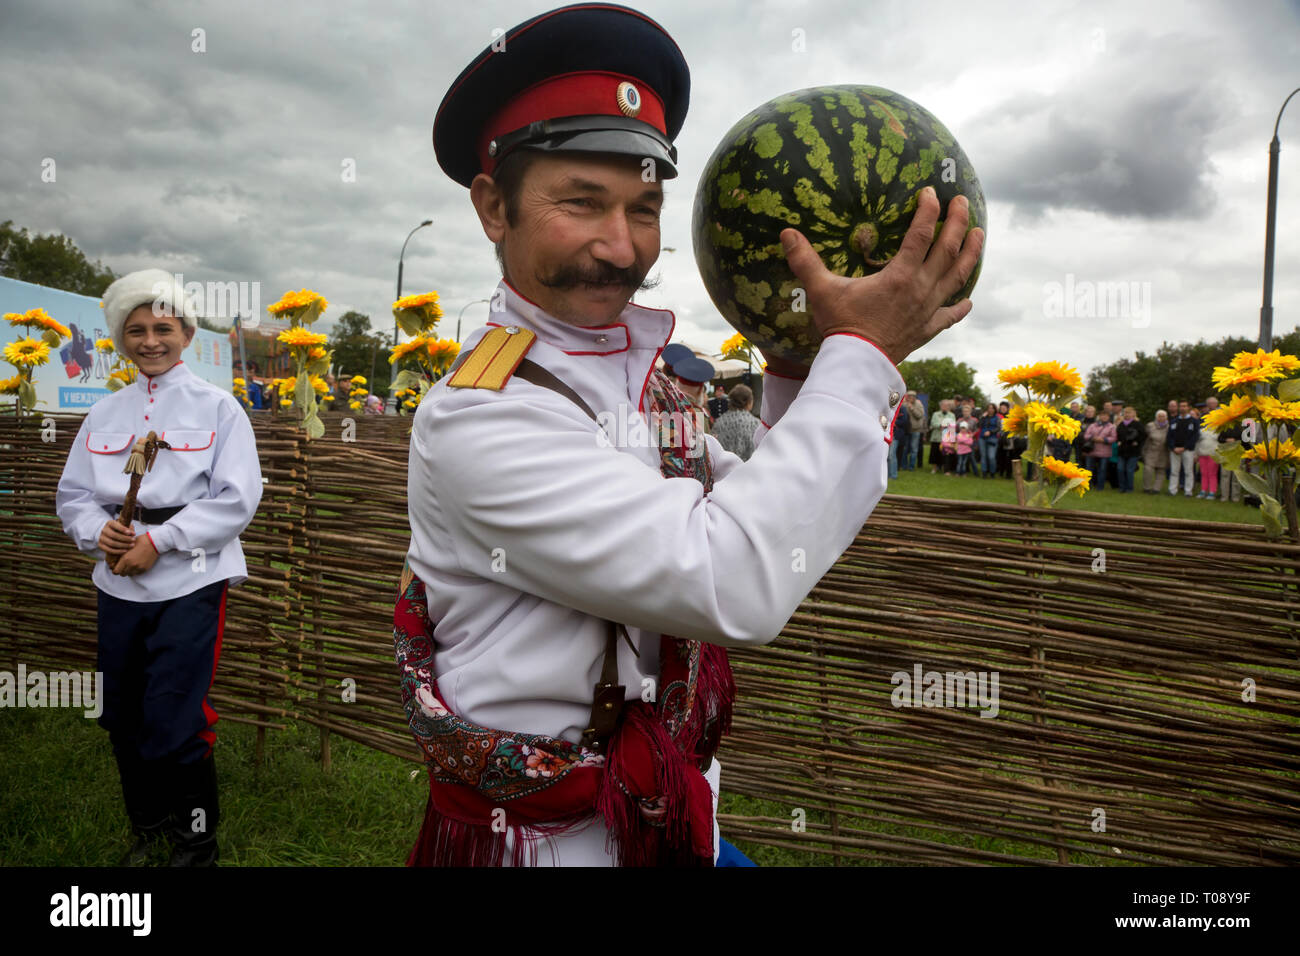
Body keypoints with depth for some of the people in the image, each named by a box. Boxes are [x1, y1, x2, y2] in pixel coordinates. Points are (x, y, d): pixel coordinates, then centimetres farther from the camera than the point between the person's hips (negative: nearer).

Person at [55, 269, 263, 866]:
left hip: (190, 582, -5)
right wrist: (97, 530, -9)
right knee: (122, 720, 14)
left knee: (173, 727, -5)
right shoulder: (105, 414, 13)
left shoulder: (217, 408, -2)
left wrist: (159, 540, -15)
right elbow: (72, 494, 13)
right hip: (118, 585, 5)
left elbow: (236, 499, -10)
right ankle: (147, 828, 36)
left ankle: (196, 843, 17)